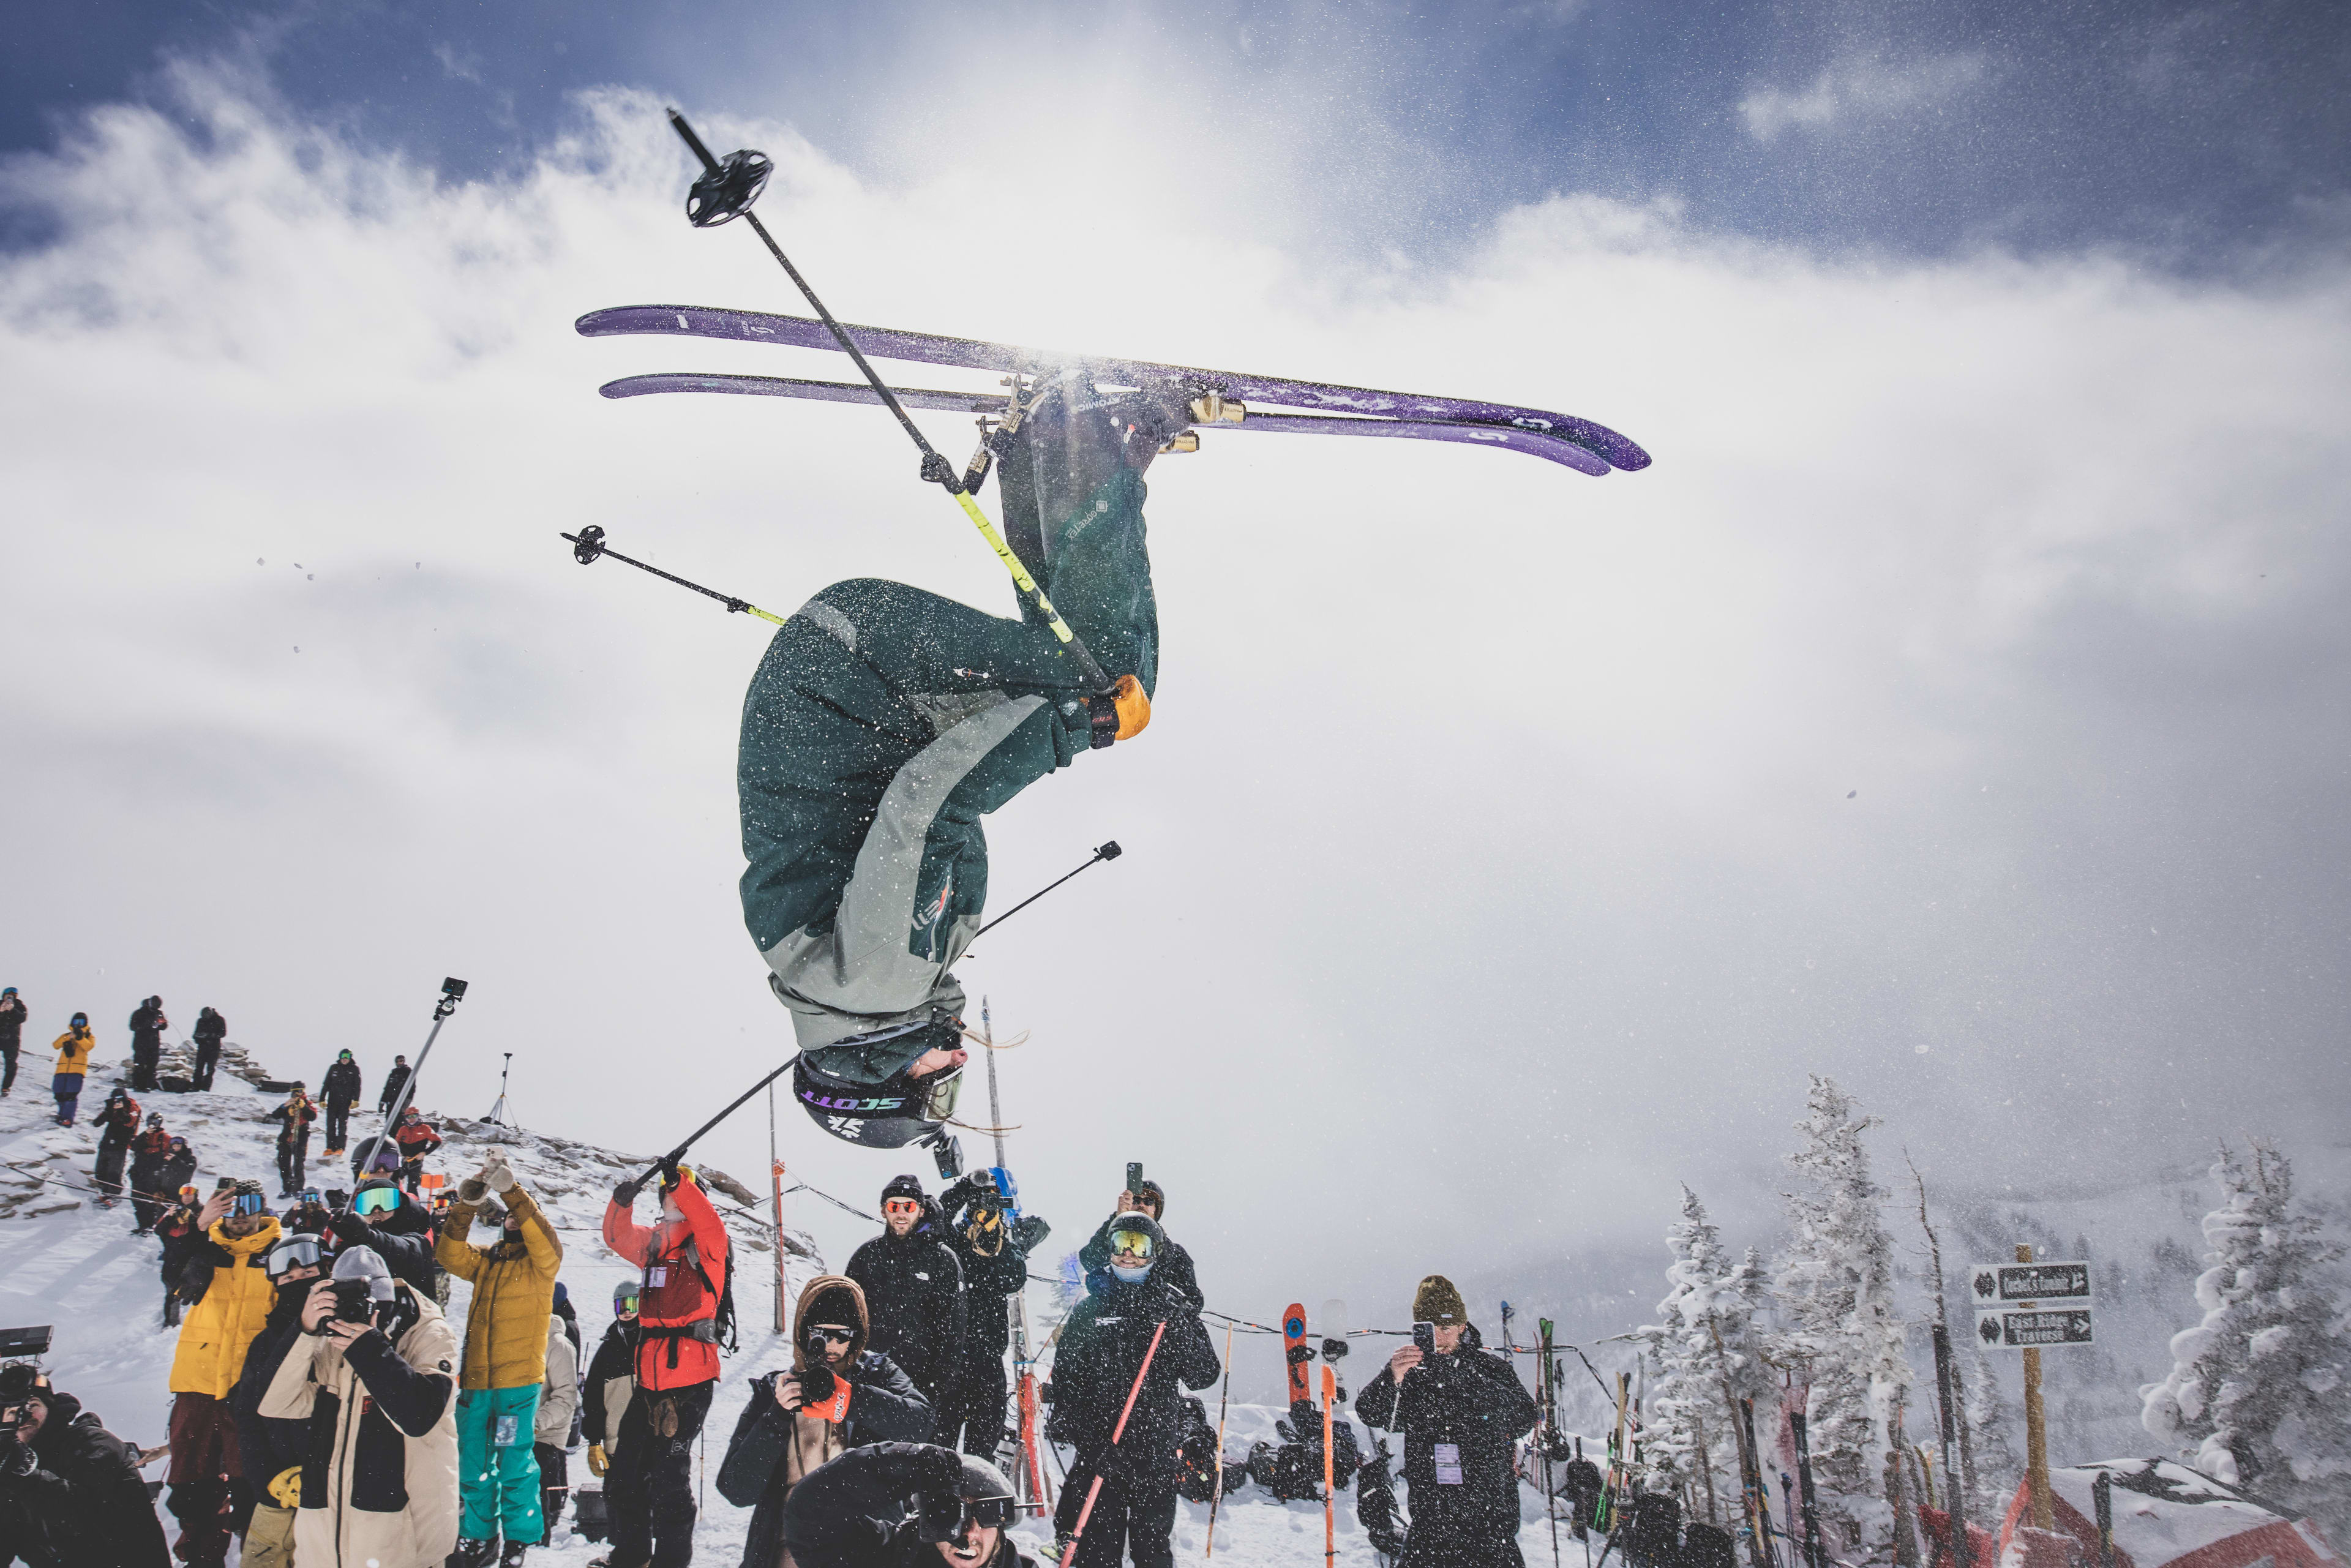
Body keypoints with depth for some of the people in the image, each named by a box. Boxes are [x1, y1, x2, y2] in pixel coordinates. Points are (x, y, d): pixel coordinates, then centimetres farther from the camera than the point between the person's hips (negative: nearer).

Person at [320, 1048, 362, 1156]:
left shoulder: (354, 1069, 4)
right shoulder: (334, 1068, 9)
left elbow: (357, 1086, 0)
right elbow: (326, 1084, 11)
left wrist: (356, 1100, -10)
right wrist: (322, 1099, 5)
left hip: (346, 1102, -3)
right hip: (333, 1101, 3)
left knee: (343, 1125, -6)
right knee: (331, 1124, 2)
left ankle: (340, 1149, -7)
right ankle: (330, 1148, 7)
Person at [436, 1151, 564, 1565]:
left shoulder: (541, 1263, 0)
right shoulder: (485, 1260, 15)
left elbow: (544, 1238, -21)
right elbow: (449, 1253, 0)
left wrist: (511, 1188, -27)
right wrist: (467, 1205, -13)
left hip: (518, 1379, -5)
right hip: (476, 1379, 5)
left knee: (514, 1464, -2)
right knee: (474, 1465, 11)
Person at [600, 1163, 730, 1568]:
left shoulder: (706, 1243, -2)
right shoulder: (654, 1243, 16)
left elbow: (708, 1223, -23)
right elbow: (618, 1237, 4)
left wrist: (680, 1182, -34)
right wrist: (621, 1203, -15)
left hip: (690, 1381, -7)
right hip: (650, 1379, 7)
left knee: (668, 1476, -6)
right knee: (624, 1474, 16)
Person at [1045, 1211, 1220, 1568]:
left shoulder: (1174, 1308, 5)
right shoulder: (1090, 1308, 7)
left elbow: (1204, 1376, -2)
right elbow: (1065, 1374, 4)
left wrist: (1179, 1327, -16)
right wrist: (1063, 1424, -10)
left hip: (1157, 1448, 0)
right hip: (1098, 1448, 0)